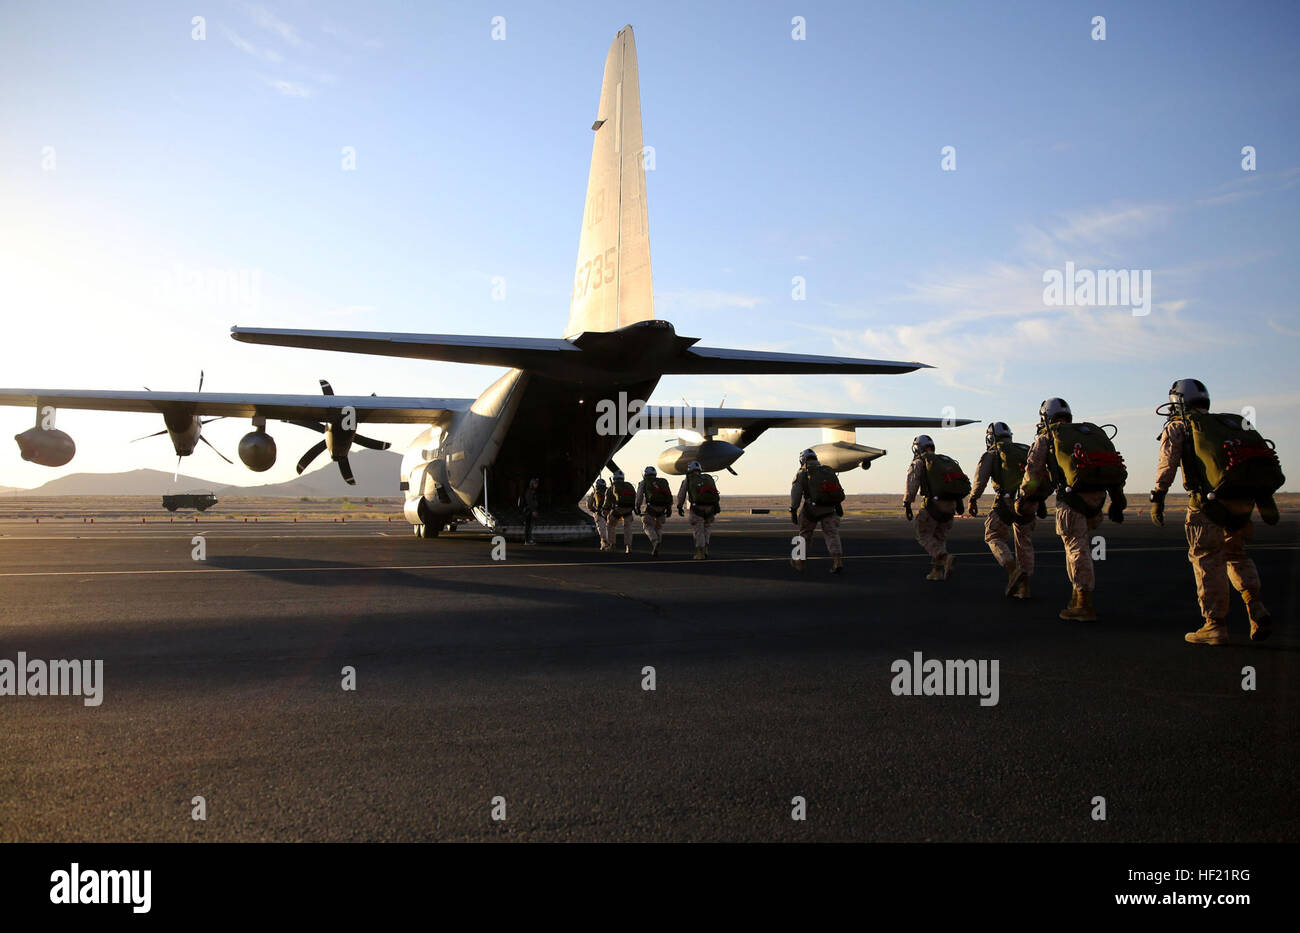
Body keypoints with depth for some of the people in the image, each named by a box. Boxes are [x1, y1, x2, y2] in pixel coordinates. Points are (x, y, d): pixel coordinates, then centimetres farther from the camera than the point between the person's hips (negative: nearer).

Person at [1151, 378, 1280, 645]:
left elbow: (1167, 462, -4)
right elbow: (1262, 450, 21)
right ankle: (1257, 610, 7)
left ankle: (1215, 624, 1)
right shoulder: (1230, 423, 27)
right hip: (1246, 498, 6)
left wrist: (1157, 498, -5)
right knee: (1235, 553, 21)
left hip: (1213, 497, -6)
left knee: (1206, 558, 3)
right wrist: (1265, 497, 20)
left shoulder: (1178, 426, 11)